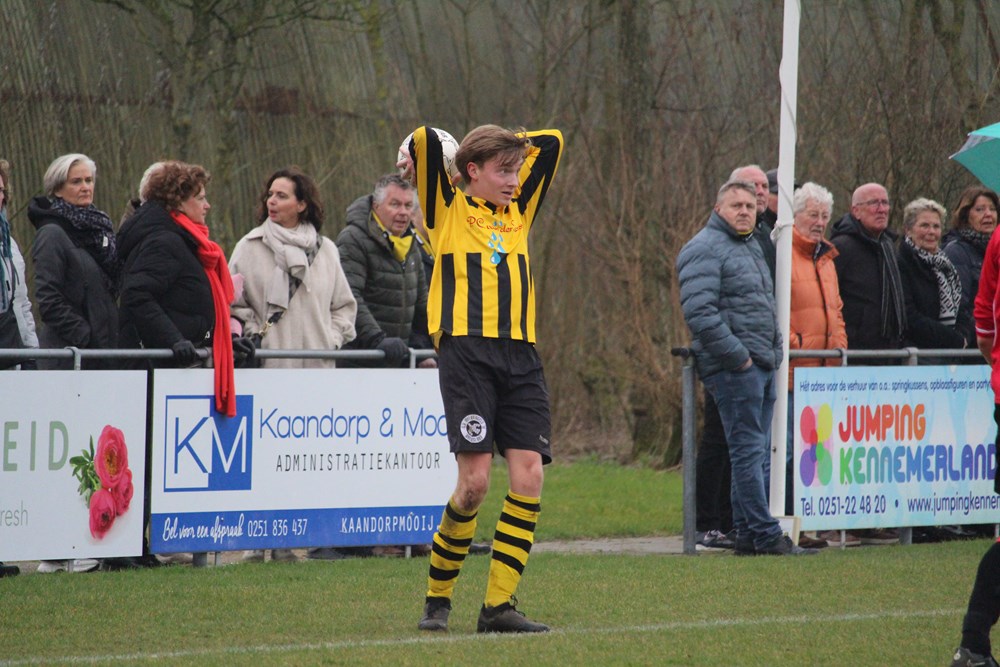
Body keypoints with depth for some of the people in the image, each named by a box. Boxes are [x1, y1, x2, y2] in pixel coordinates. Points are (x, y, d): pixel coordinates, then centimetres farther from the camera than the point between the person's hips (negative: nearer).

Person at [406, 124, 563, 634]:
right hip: (466, 351, -5)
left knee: (529, 474, -7)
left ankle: (498, 604, -3)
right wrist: (421, 149, 17)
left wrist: (505, 143, 24)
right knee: (475, 480, -12)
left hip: (520, 355, 5)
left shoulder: (519, 211, 22)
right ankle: (437, 596, 6)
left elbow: (550, 143, 27)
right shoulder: (449, 211, 7)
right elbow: (424, 142, -4)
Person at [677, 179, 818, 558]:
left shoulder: (752, 247, 22)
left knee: (754, 452, 10)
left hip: (761, 365, 10)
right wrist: (738, 356, -19)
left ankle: (747, 535, 13)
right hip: (733, 369, -10)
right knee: (748, 449, -10)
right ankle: (764, 536, -12)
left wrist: (775, 350, 18)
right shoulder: (705, 249, -9)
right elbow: (699, 312, -20)